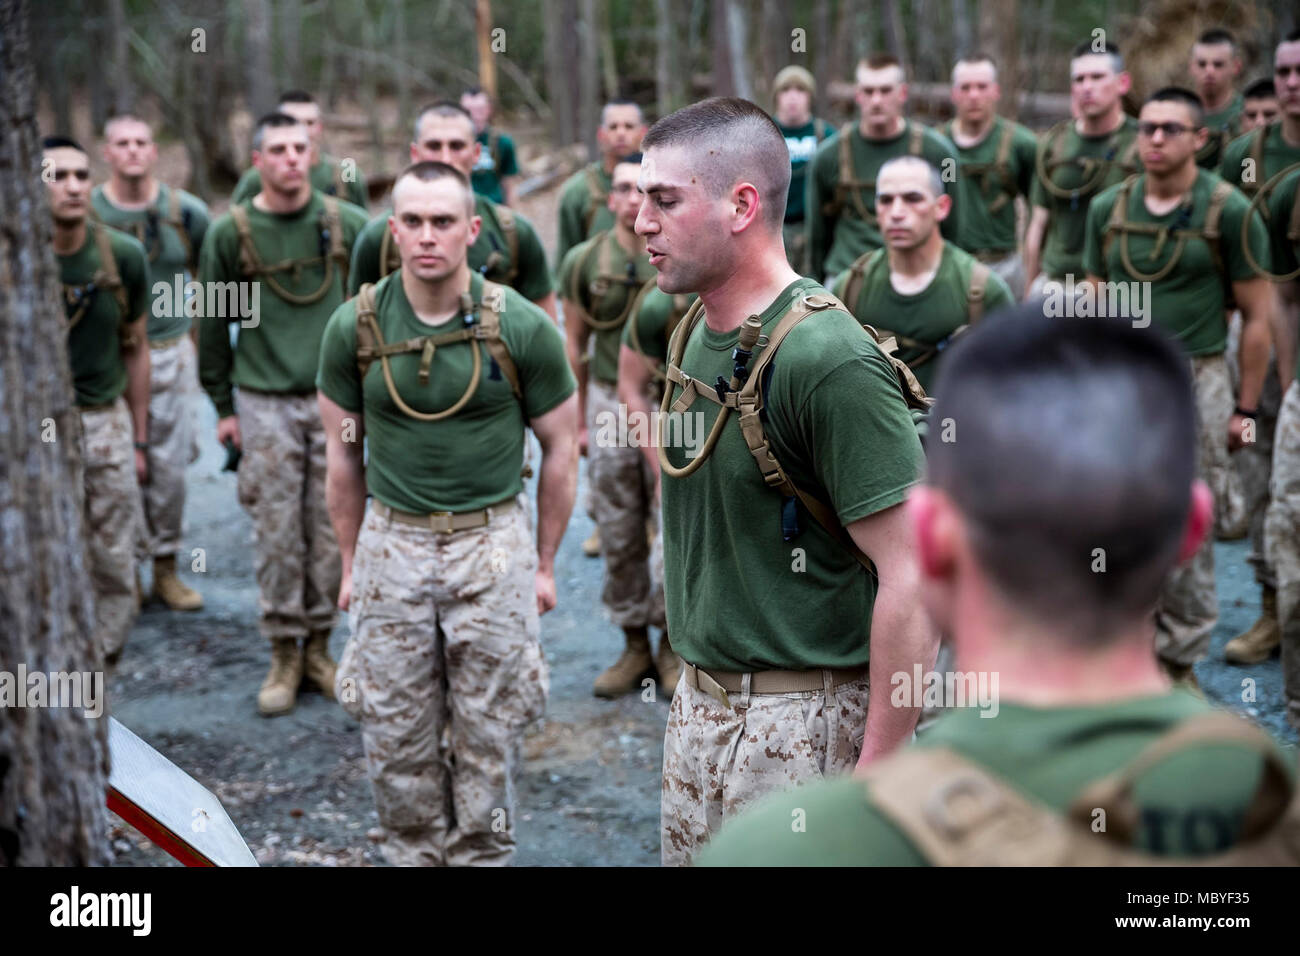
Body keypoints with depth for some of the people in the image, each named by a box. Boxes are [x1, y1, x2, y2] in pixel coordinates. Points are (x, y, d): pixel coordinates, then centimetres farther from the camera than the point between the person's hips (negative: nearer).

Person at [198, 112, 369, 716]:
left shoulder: (346, 224, 2)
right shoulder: (230, 232, -1)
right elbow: (213, 322, 5)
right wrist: (223, 405, 5)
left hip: (335, 399, 1)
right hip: (264, 405, -1)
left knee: (331, 531, 5)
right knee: (276, 536, 2)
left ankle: (319, 647, 19)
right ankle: (284, 656, 13)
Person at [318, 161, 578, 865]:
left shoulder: (521, 326, -8)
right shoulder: (355, 326, -3)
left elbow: (561, 448, 2)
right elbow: (344, 451, 8)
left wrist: (544, 564, 4)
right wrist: (350, 561, 10)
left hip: (493, 541, -1)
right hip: (392, 542, 2)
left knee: (488, 732, 7)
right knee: (395, 735, 9)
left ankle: (483, 855, 24)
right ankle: (412, 855, 27)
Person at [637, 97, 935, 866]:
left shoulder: (830, 361, -20)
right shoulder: (695, 336, 8)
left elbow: (914, 580, -22)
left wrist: (876, 775, -22)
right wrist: (696, 674, 17)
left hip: (805, 722, -8)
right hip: (700, 702, 8)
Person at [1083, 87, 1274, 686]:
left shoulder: (1228, 211, -3)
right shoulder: (1109, 208, 9)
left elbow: (1258, 316, 0)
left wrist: (1245, 408, -2)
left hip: (1193, 384, -3)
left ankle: (1180, 662, 14)